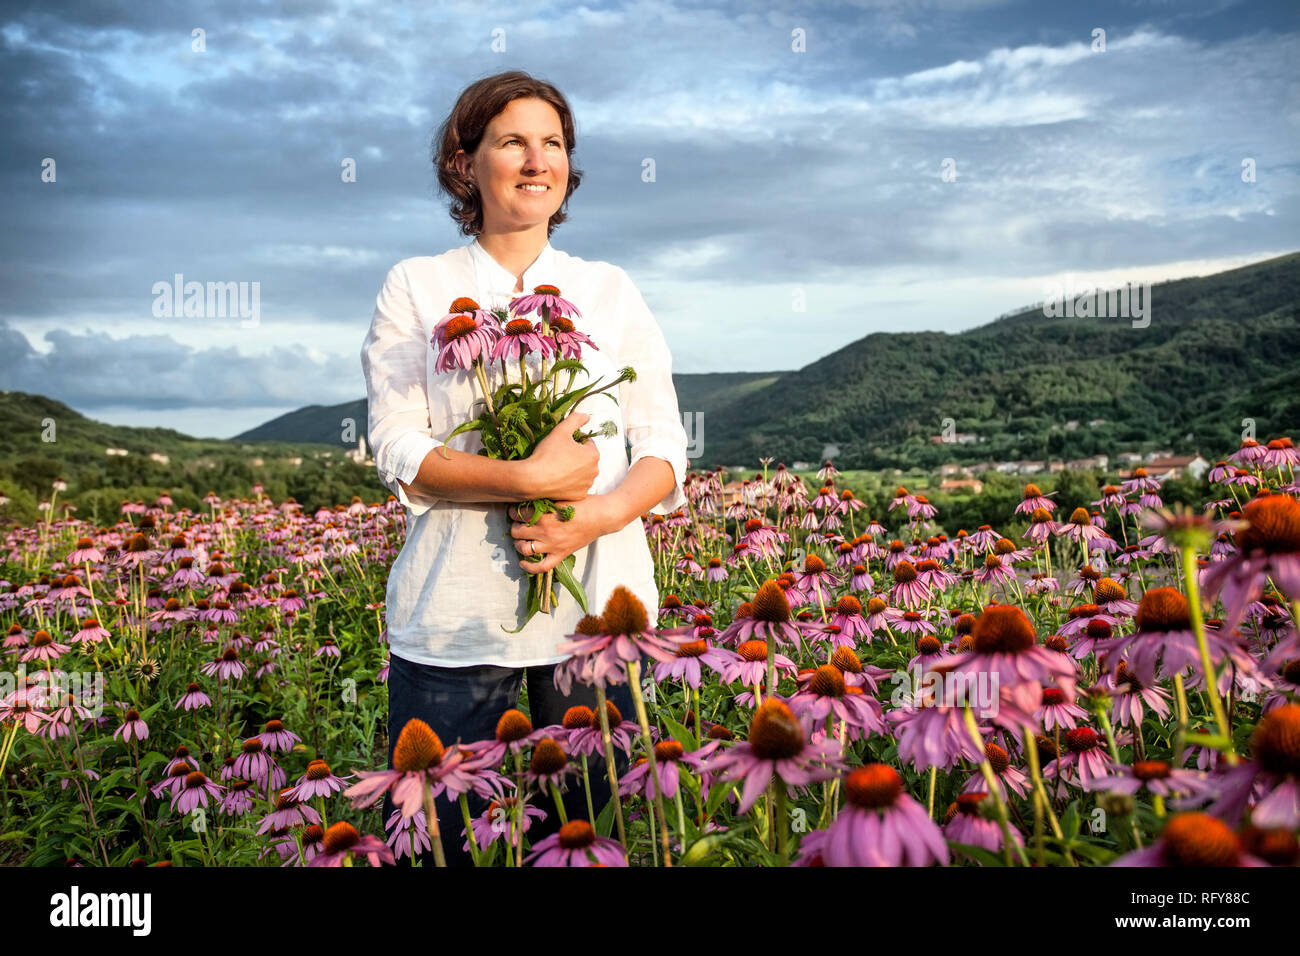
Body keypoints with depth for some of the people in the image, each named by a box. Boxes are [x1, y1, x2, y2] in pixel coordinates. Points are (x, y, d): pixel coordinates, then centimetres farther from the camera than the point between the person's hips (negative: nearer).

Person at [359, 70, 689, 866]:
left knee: (589, 821, 9)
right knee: (435, 827, 3)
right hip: (458, 614, -1)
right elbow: (398, 449, -4)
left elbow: (665, 447, 6)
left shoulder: (611, 291, 12)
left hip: (598, 601, 2)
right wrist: (530, 478, -17)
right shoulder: (417, 287, 7)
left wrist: (596, 515, -14)